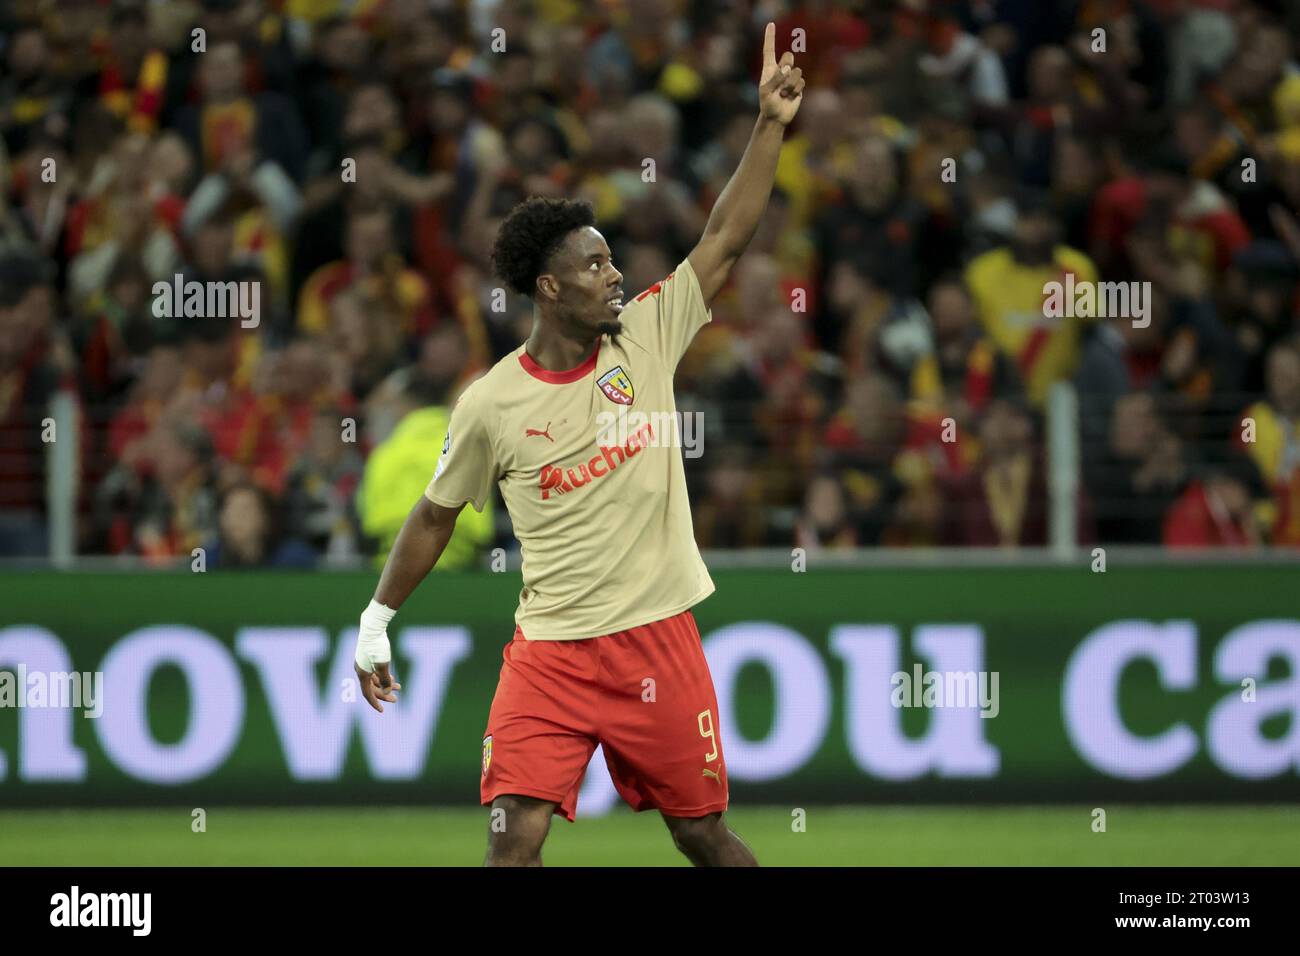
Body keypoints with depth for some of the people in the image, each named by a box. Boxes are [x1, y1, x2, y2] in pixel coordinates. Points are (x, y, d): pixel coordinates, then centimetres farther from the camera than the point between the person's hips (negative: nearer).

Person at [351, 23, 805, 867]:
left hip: (658, 639, 2)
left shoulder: (647, 338, 1)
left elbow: (727, 239, -1)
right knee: (515, 840, -13)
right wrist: (377, 619, 11)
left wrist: (772, 125, -9)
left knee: (705, 835, 7)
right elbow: (437, 516, 9)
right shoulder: (492, 403, -4)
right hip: (550, 652, -2)